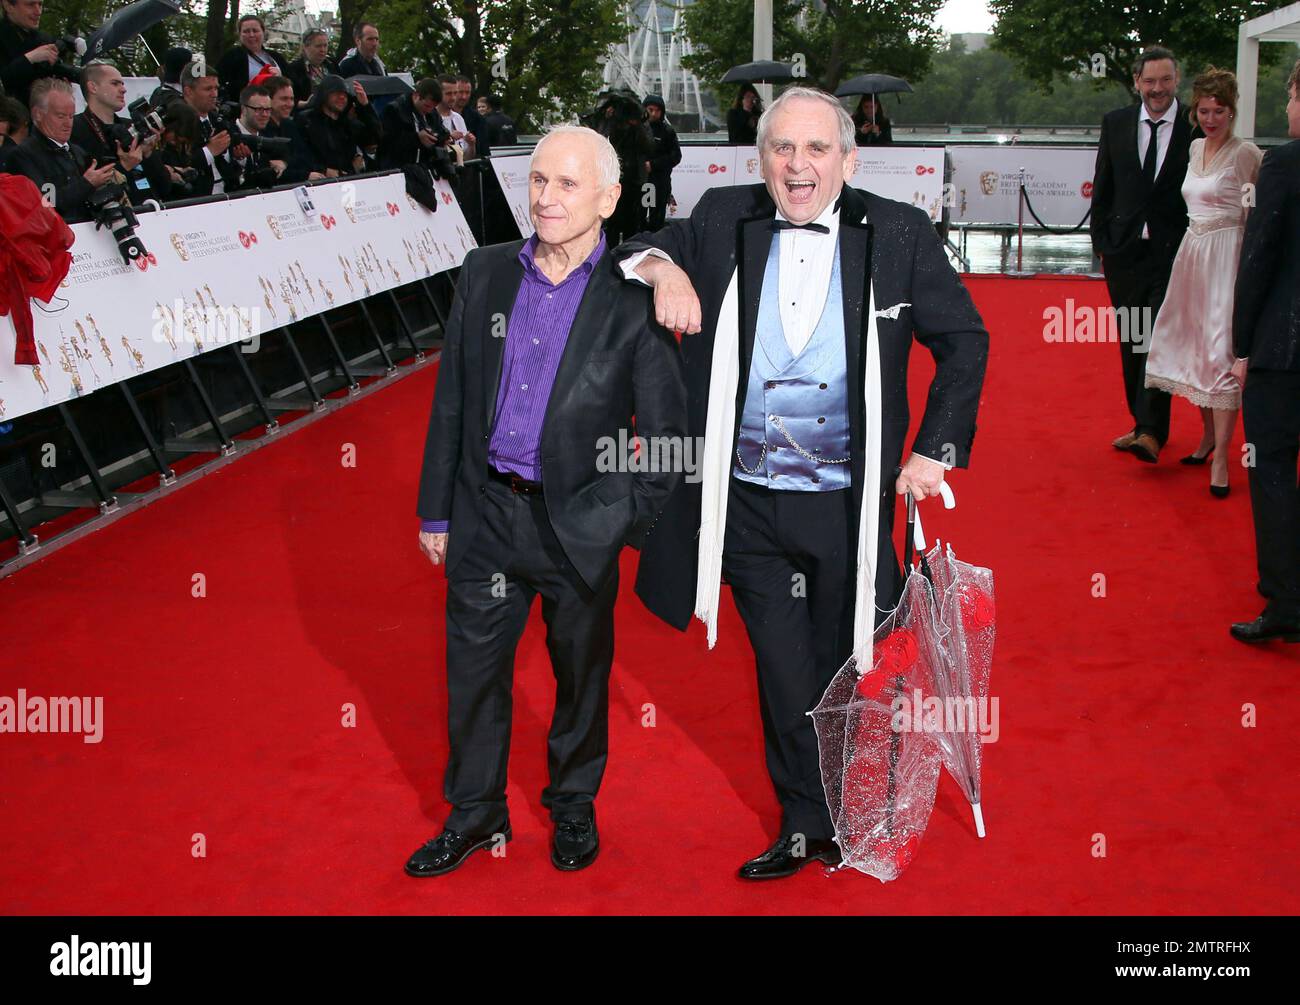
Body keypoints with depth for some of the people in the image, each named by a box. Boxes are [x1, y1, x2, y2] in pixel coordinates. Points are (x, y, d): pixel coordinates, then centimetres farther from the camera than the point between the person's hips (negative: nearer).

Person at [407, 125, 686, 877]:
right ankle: (476, 813, 33)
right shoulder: (486, 272, 2)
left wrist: (629, 520, -7)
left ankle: (574, 809, 37)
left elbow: (670, 431, -5)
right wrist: (437, 509, 8)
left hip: (577, 525, -3)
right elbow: (452, 399, 7)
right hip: (486, 511, 3)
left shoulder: (633, 300, -10)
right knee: (473, 670, 13)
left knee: (582, 675, 14)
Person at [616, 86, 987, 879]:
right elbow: (642, 251, 10)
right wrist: (661, 268, -14)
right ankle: (806, 823, 33)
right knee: (783, 673, 13)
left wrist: (937, 450, -3)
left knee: (847, 669, 15)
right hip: (748, 505, 1)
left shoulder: (897, 233, -5)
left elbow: (965, 341, 3)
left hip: (849, 506, -1)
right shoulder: (723, 221, -1)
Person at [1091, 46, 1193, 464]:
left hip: (1172, 252, -4)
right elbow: (1103, 189, 10)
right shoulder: (1116, 123, 6)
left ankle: (1151, 433, -13)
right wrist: (1101, 243, 6)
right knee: (1131, 341, 10)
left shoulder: (1195, 127, -4)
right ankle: (1143, 424, 22)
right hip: (1125, 251, 4)